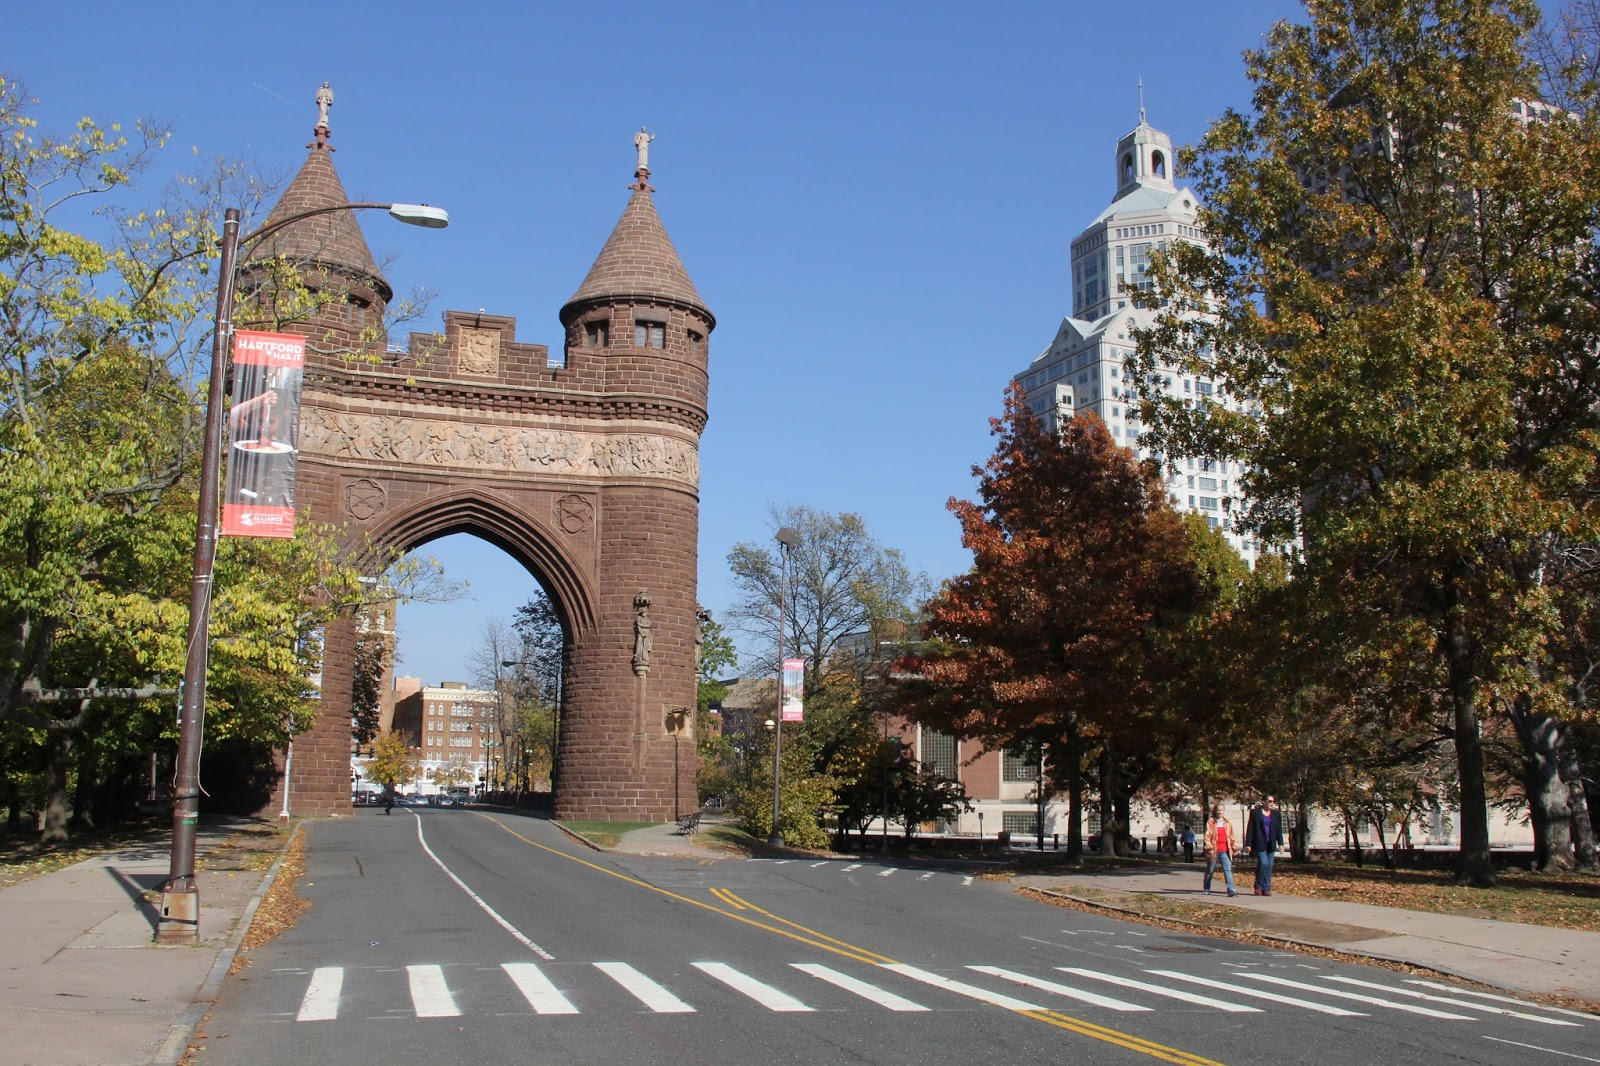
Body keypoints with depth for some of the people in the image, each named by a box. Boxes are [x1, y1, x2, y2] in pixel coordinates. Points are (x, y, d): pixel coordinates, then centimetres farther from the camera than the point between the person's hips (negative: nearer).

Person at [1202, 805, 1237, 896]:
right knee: (1210, 870, 9)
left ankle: (1231, 890, -18)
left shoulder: (1228, 823, 11)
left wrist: (1234, 847, 11)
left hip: (1225, 851, 2)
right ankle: (1207, 889, 22)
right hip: (1214, 851, -2)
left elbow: (1232, 836, 15)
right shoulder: (1210, 823, 0)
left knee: (1228, 869, -10)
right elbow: (1207, 836, -5)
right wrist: (1209, 847, -15)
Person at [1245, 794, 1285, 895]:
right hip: (1259, 844, -5)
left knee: (1269, 866, 3)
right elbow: (1250, 829, -2)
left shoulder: (1276, 814, 11)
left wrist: (1280, 843, 4)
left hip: (1271, 844, 5)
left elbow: (1279, 830, 12)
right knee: (1263, 863, -16)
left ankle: (1266, 889, 9)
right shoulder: (1255, 812, -1)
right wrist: (1248, 844, -6)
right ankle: (1258, 886, 0)